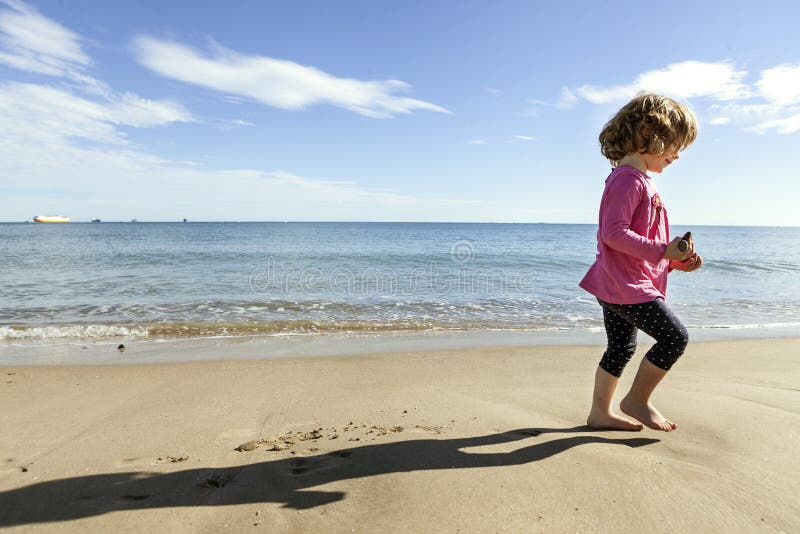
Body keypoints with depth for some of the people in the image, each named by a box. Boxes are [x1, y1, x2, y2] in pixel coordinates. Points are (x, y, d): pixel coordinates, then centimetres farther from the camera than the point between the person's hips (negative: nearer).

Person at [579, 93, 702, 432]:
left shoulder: (640, 181, 20)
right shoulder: (628, 179, -14)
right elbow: (614, 232, -24)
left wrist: (677, 260, 13)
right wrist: (663, 251, -21)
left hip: (618, 286, 11)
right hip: (626, 283, -11)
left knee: (621, 349, 15)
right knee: (675, 336, -6)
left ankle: (600, 412, 25)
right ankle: (636, 400, 10)